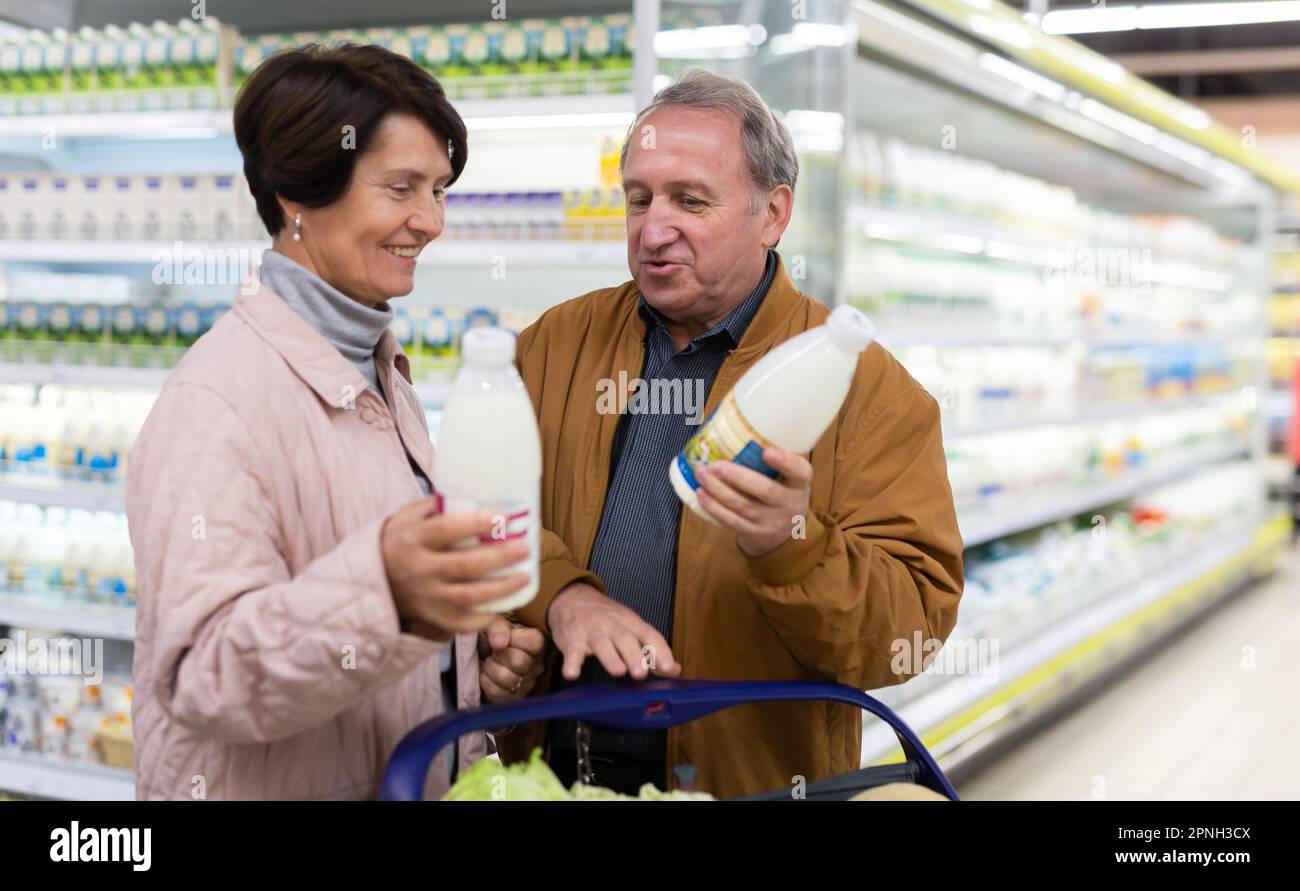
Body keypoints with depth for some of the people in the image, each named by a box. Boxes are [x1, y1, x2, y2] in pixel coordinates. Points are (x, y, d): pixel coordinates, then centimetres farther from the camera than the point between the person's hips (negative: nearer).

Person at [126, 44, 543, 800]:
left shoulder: (380, 370, 5)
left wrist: (483, 651, -2)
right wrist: (382, 589, -44)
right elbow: (202, 675, -29)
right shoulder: (219, 399, -21)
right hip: (268, 788, -8)